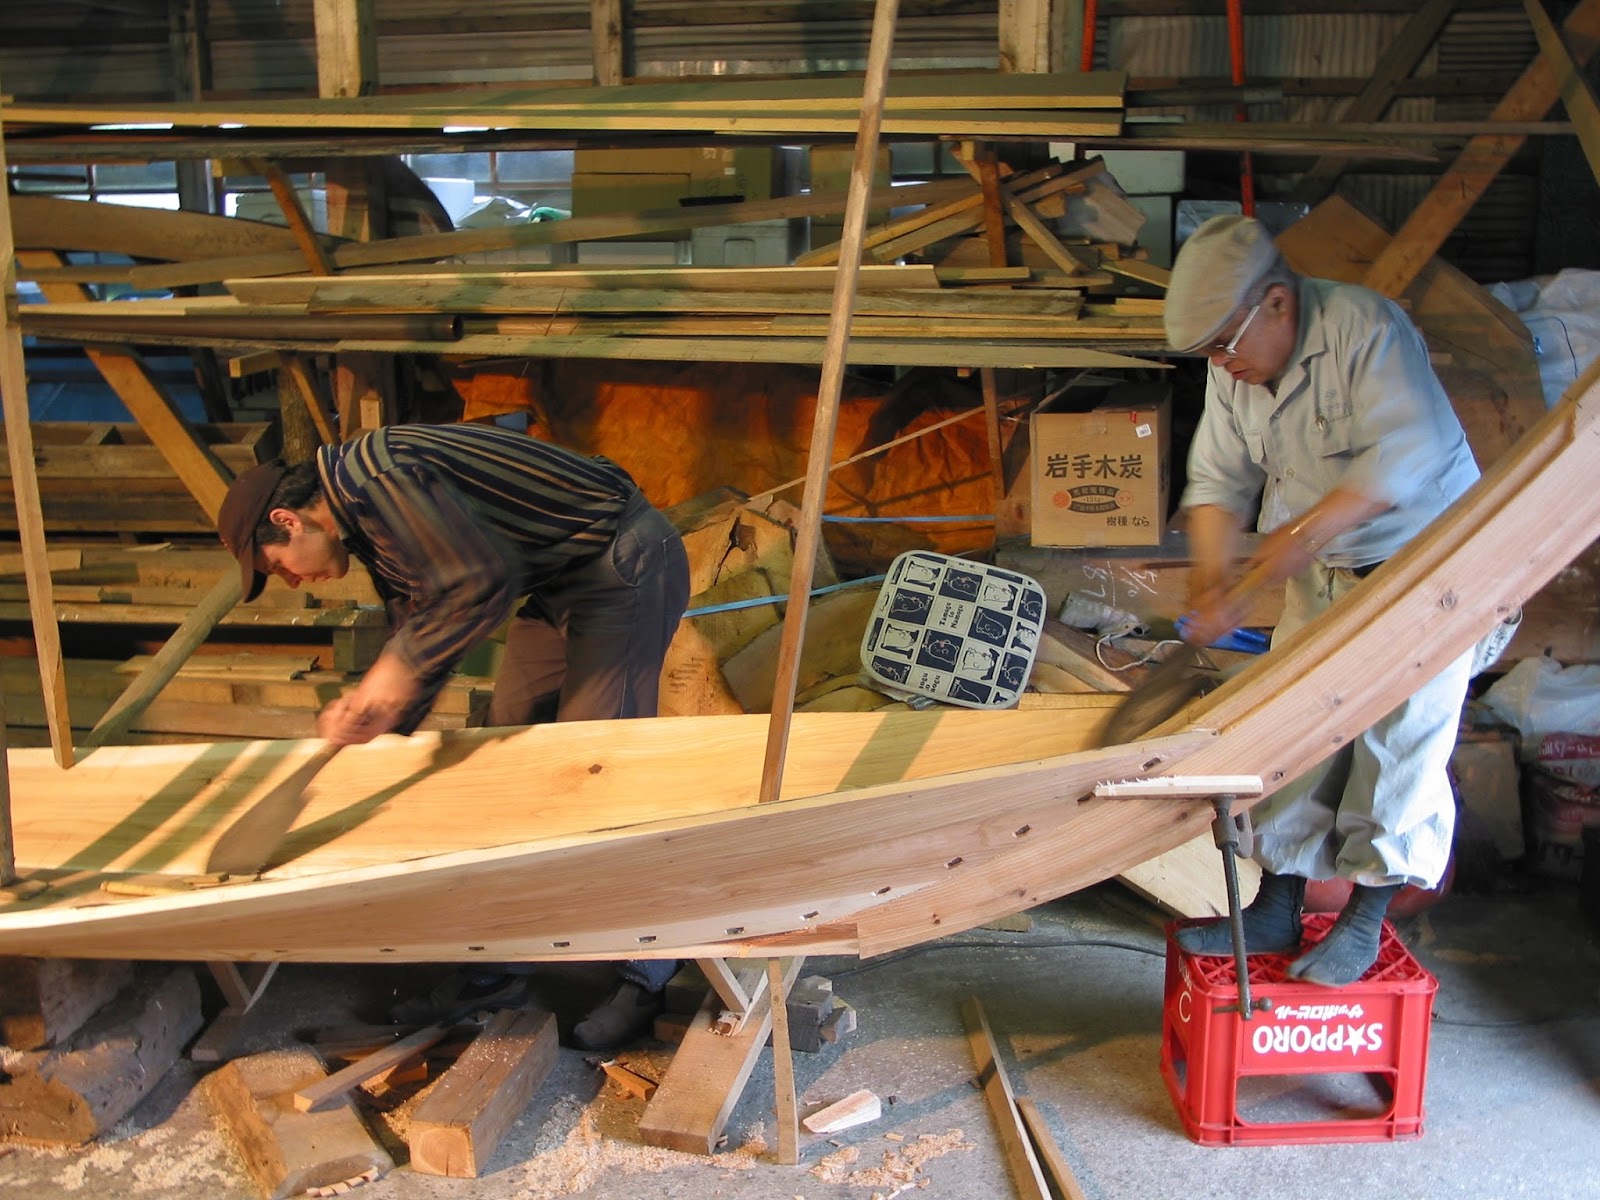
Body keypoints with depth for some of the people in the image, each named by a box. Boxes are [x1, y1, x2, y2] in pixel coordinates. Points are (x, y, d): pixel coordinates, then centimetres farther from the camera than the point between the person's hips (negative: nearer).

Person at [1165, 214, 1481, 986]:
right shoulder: (1233, 372, -1)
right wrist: (1212, 581, -16)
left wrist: (1305, 532, -32)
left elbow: (1404, 455, -30)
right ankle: (1276, 912, 15)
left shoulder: (1368, 329, -22)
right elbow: (1218, 481, -2)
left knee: (1400, 742, -4)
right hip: (1321, 577, 7)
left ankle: (1364, 922, 9)